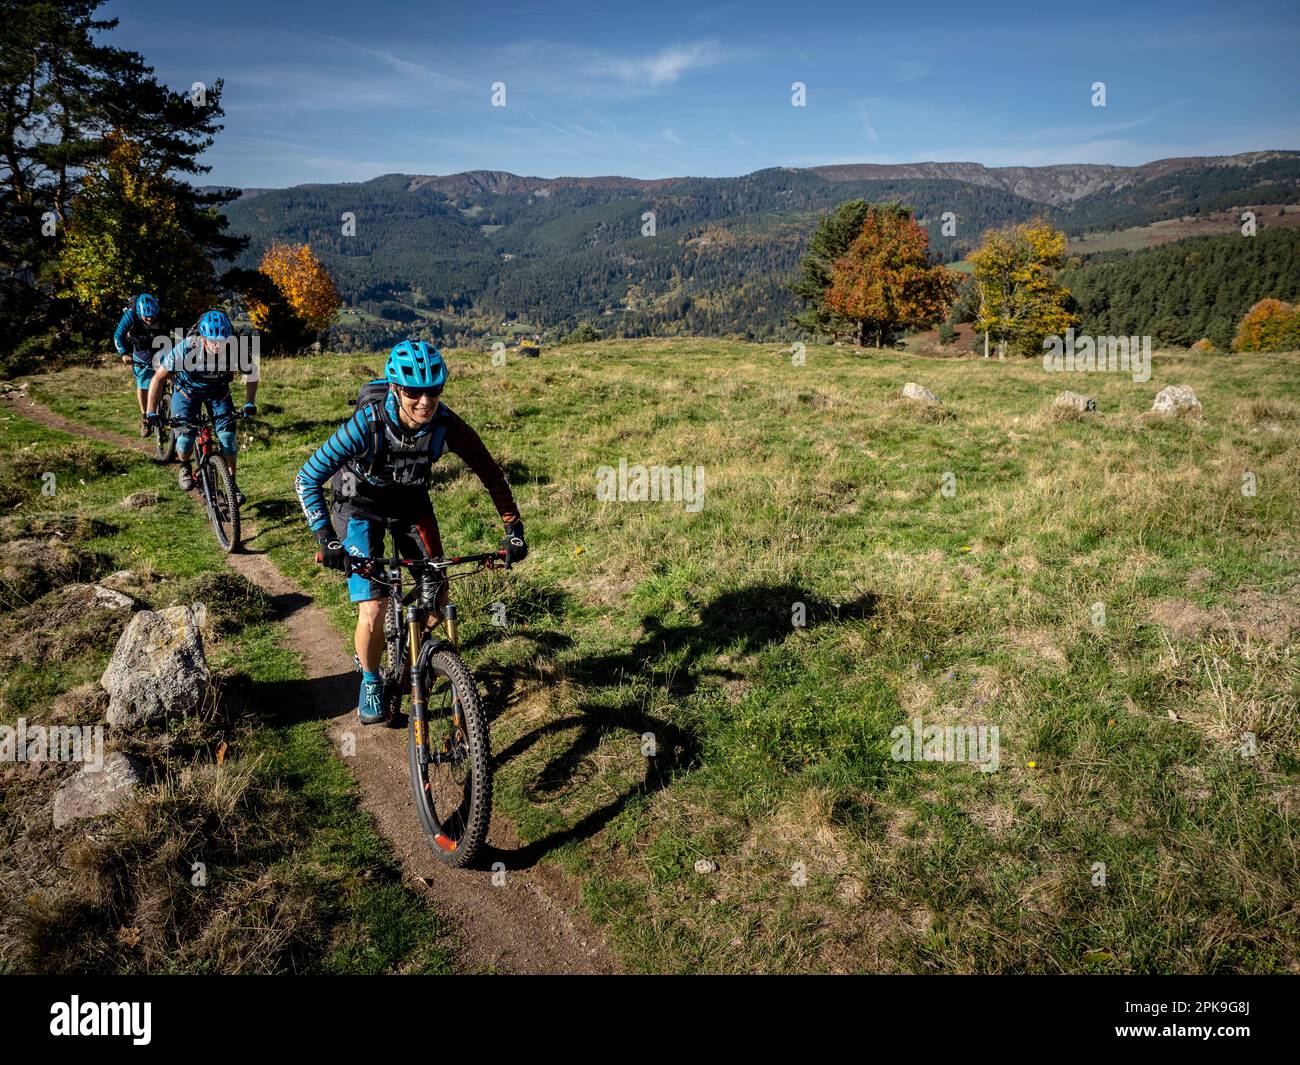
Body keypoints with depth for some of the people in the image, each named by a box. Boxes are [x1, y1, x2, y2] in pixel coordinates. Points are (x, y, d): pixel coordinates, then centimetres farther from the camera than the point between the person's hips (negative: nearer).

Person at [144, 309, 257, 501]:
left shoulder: (234, 350, -31)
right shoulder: (185, 348, -35)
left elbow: (251, 373, -9)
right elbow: (159, 377, -23)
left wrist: (249, 402, -18)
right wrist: (151, 412, -24)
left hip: (218, 391, 1)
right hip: (187, 389, -1)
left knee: (227, 437, -13)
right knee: (185, 440, -14)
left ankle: (231, 483, 8)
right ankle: (185, 467, 22)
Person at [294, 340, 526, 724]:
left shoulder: (446, 425, -27)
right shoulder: (367, 425, -34)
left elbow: (491, 474, -13)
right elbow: (307, 479, -28)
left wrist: (513, 528, -19)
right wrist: (327, 539, -36)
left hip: (411, 503, 3)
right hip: (361, 507, -3)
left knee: (438, 599, 2)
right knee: (372, 612, -13)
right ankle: (370, 681, 16)